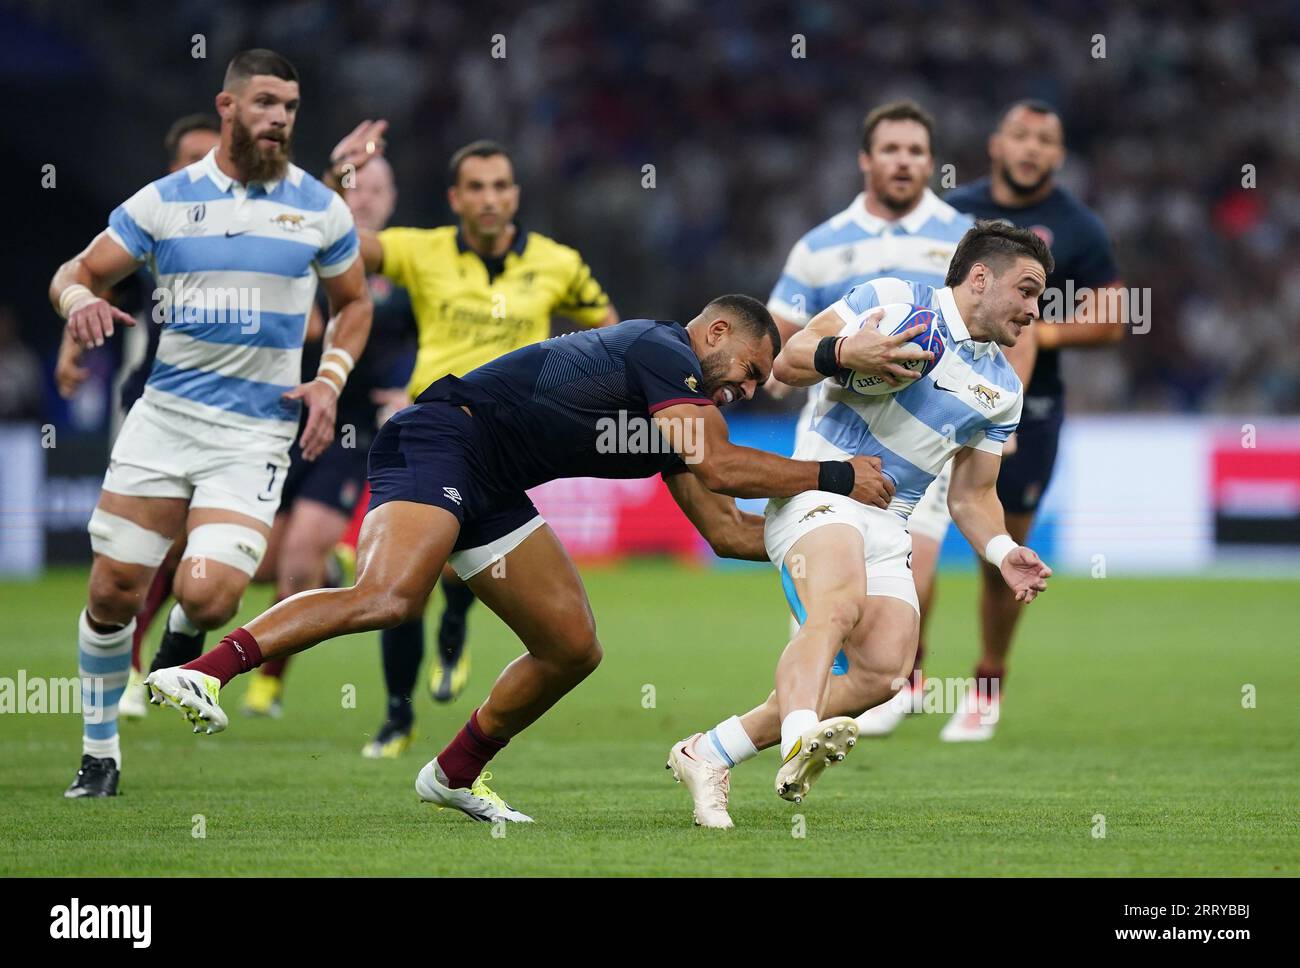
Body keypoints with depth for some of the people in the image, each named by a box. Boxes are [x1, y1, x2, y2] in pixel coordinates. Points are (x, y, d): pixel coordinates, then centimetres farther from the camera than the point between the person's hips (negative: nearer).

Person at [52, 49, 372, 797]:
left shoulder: (320, 209, 4)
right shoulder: (165, 201, 3)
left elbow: (353, 302, 18)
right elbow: (76, 272, 8)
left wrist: (331, 381, 2)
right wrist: (80, 300, -16)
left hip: (256, 433, -1)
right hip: (165, 417, 1)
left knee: (207, 596, -19)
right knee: (114, 592, 0)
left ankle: (186, 634, 19)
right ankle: (101, 753, 19)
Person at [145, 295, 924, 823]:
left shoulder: (675, 410, 21)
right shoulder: (665, 352, -8)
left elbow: (727, 531, 26)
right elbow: (716, 465, -20)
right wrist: (836, 477, -11)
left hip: (490, 491, 10)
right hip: (440, 442, -10)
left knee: (574, 648, 8)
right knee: (388, 596, -33)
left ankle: (455, 774, 22)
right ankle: (203, 672, -39)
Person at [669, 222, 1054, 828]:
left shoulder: (1002, 390, 17)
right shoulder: (893, 299, -1)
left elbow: (971, 494, 21)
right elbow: (788, 361, -3)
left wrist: (1001, 551, 1)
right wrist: (842, 353, -24)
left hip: (888, 527, 6)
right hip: (819, 490, -6)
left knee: (883, 673, -15)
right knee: (840, 604, -36)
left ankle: (709, 754, -7)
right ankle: (800, 743, -62)